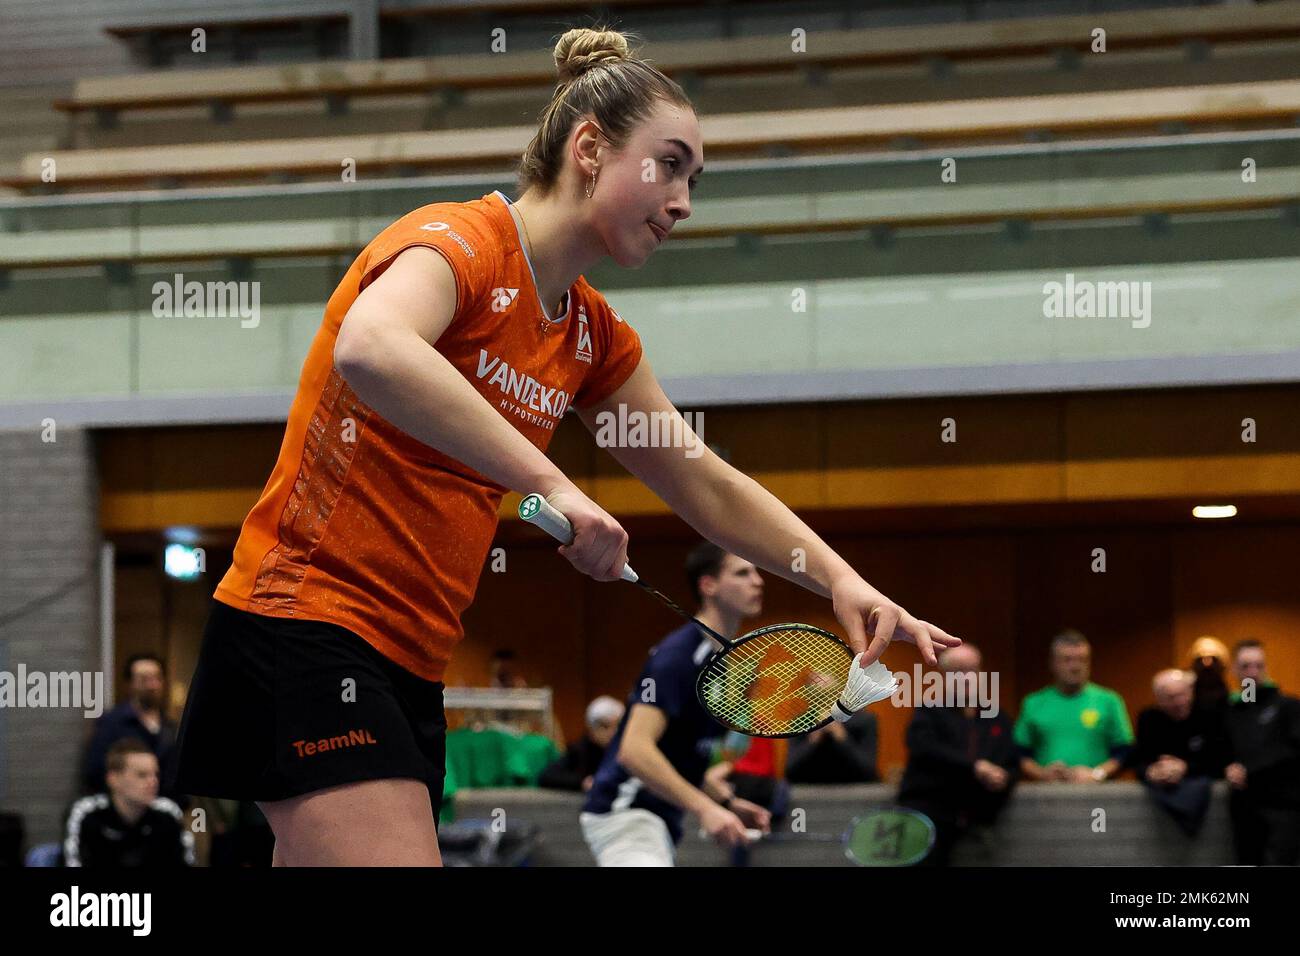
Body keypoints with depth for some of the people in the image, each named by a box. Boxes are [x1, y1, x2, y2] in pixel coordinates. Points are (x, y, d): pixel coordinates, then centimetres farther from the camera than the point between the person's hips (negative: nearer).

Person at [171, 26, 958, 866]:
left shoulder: (595, 335, 14)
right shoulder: (459, 240, -12)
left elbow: (708, 485, 22)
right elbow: (369, 348, -36)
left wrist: (842, 581, 8)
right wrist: (551, 484, -37)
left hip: (410, 667, 9)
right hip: (307, 624, -9)